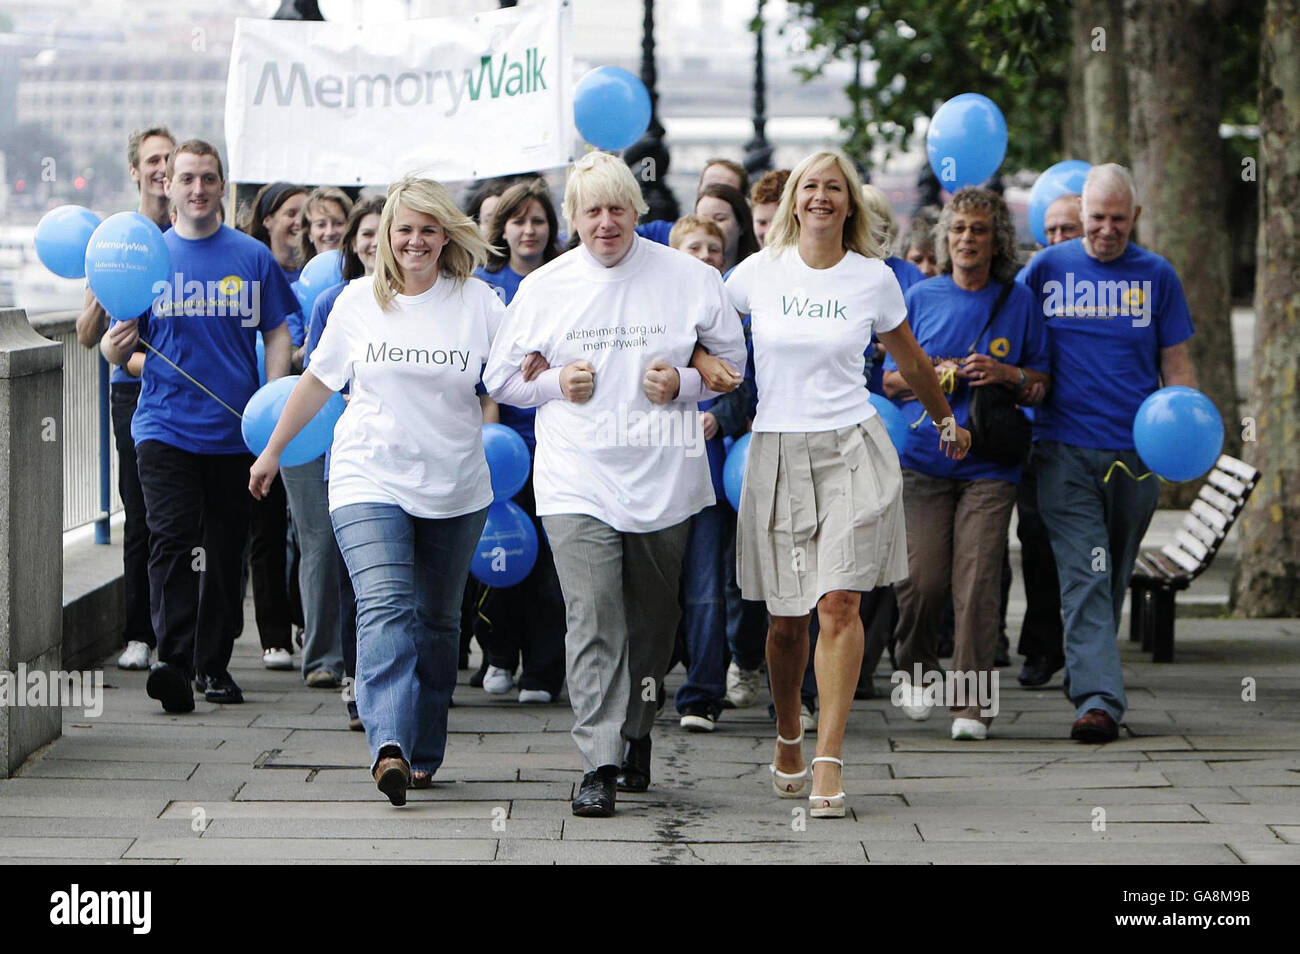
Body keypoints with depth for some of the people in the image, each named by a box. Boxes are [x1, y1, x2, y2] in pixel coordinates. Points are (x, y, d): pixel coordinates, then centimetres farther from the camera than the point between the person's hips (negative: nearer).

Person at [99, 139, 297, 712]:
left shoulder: (251, 257, 5)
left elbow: (277, 335, 8)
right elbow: (117, 347, 5)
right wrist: (117, 343, -18)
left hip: (234, 430, 1)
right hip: (165, 425, -1)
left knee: (225, 552, 8)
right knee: (172, 540, -15)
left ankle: (214, 665, 19)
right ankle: (173, 662, -22)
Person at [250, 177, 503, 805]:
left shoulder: (476, 302, 1)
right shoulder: (359, 301, 4)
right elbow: (319, 380, 15)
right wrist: (273, 450, 21)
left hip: (455, 491, 1)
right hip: (369, 480, -1)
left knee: (437, 621, 9)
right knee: (385, 607, -20)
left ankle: (424, 754, 21)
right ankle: (390, 747, -34)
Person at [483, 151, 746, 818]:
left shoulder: (689, 279, 2)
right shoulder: (543, 288, 4)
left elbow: (733, 363, 11)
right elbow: (499, 379, 13)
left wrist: (685, 383, -8)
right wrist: (556, 384, -6)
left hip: (662, 479, 1)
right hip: (577, 481, -1)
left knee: (652, 619, 12)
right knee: (593, 620, -12)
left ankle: (636, 737, 32)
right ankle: (598, 766, -14)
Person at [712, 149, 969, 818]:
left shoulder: (874, 278, 4)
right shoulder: (758, 272, 4)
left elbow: (911, 361, 20)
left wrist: (946, 419, 32)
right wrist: (707, 369, -5)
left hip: (852, 449, -1)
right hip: (777, 453, 1)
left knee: (838, 603, -14)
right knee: (787, 618, 4)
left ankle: (827, 762, -13)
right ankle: (788, 738, 29)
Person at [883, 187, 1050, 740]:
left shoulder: (1018, 300, 8)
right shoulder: (921, 298, 9)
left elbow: (1043, 381, 12)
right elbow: (891, 380, 13)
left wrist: (1009, 375, -8)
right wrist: (936, 377, -6)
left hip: (989, 463, 0)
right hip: (923, 459, 1)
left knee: (977, 582, -10)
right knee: (922, 579, -8)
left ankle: (972, 705, -6)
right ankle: (916, 670, 20)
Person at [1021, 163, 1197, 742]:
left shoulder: (1156, 276, 7)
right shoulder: (1047, 269, 5)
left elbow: (1175, 364, 9)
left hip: (1135, 451, 2)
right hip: (1065, 450, -2)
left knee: (1112, 580, 13)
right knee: (1085, 575, -13)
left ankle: (1086, 679, 30)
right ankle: (1098, 699, -20)